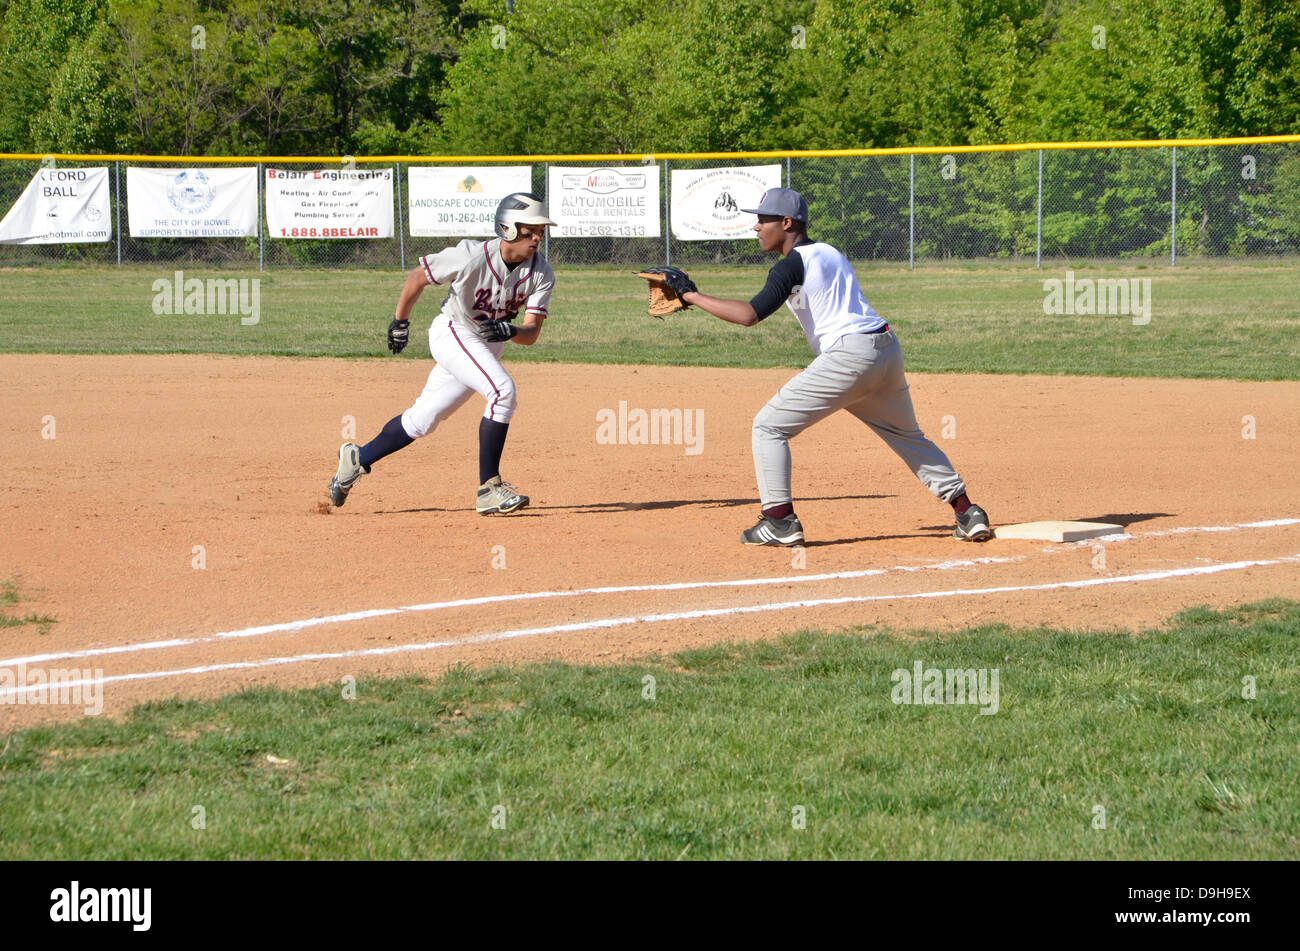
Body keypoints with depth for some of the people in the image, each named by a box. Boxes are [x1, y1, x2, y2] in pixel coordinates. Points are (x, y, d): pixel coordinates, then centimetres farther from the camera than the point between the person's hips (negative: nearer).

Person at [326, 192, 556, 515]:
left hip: (488, 347, 6)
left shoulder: (541, 274, -11)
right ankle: (488, 488, -23)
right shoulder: (472, 256, -23)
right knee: (503, 390, -27)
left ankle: (358, 458, 30)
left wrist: (509, 330, -38)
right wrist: (400, 322, 3)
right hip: (452, 332, -6)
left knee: (422, 419, 12)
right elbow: (418, 276, -8)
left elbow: (532, 333, -15)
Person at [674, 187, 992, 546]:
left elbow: (749, 314, -15)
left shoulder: (793, 264, -5)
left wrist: (691, 295, -10)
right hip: (888, 349, 9)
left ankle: (780, 520, -6)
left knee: (770, 425, 0)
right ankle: (966, 512, 18)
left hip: (848, 355, -9)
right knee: (907, 436, 23)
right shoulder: (831, 253, 22)